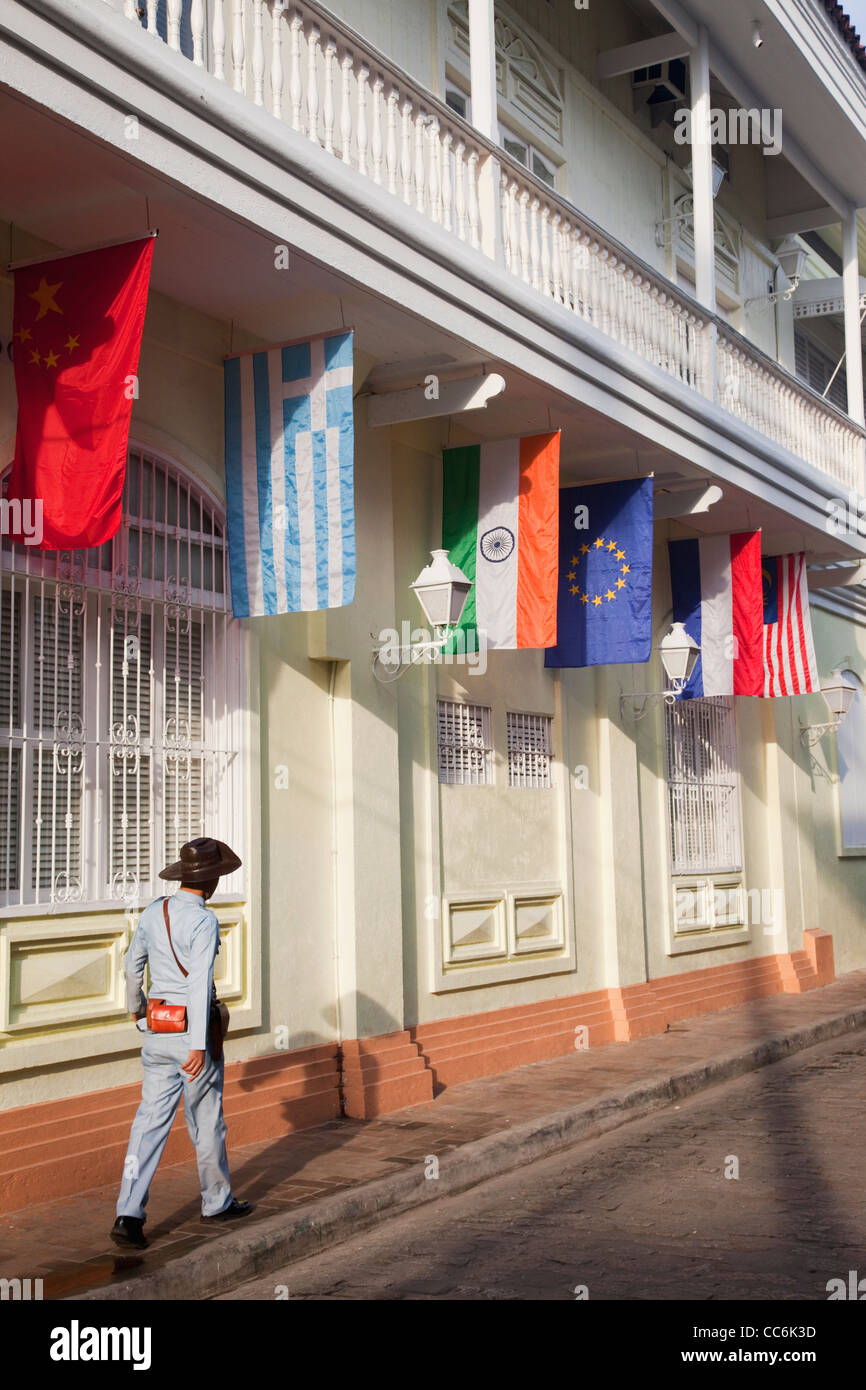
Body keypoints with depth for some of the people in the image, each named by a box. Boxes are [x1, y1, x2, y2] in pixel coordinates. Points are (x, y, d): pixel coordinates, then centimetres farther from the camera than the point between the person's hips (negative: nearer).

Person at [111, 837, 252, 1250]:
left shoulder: (152, 913, 6)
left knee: (150, 1121, 5)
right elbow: (199, 983, -24)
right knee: (206, 1121, 11)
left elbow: (132, 965, 20)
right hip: (192, 1032, -6)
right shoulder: (203, 921, -16)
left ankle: (129, 1215, -3)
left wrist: (135, 1006, 38)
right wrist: (199, 1046, -25)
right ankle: (216, 1201, 28)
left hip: (157, 1032, 6)